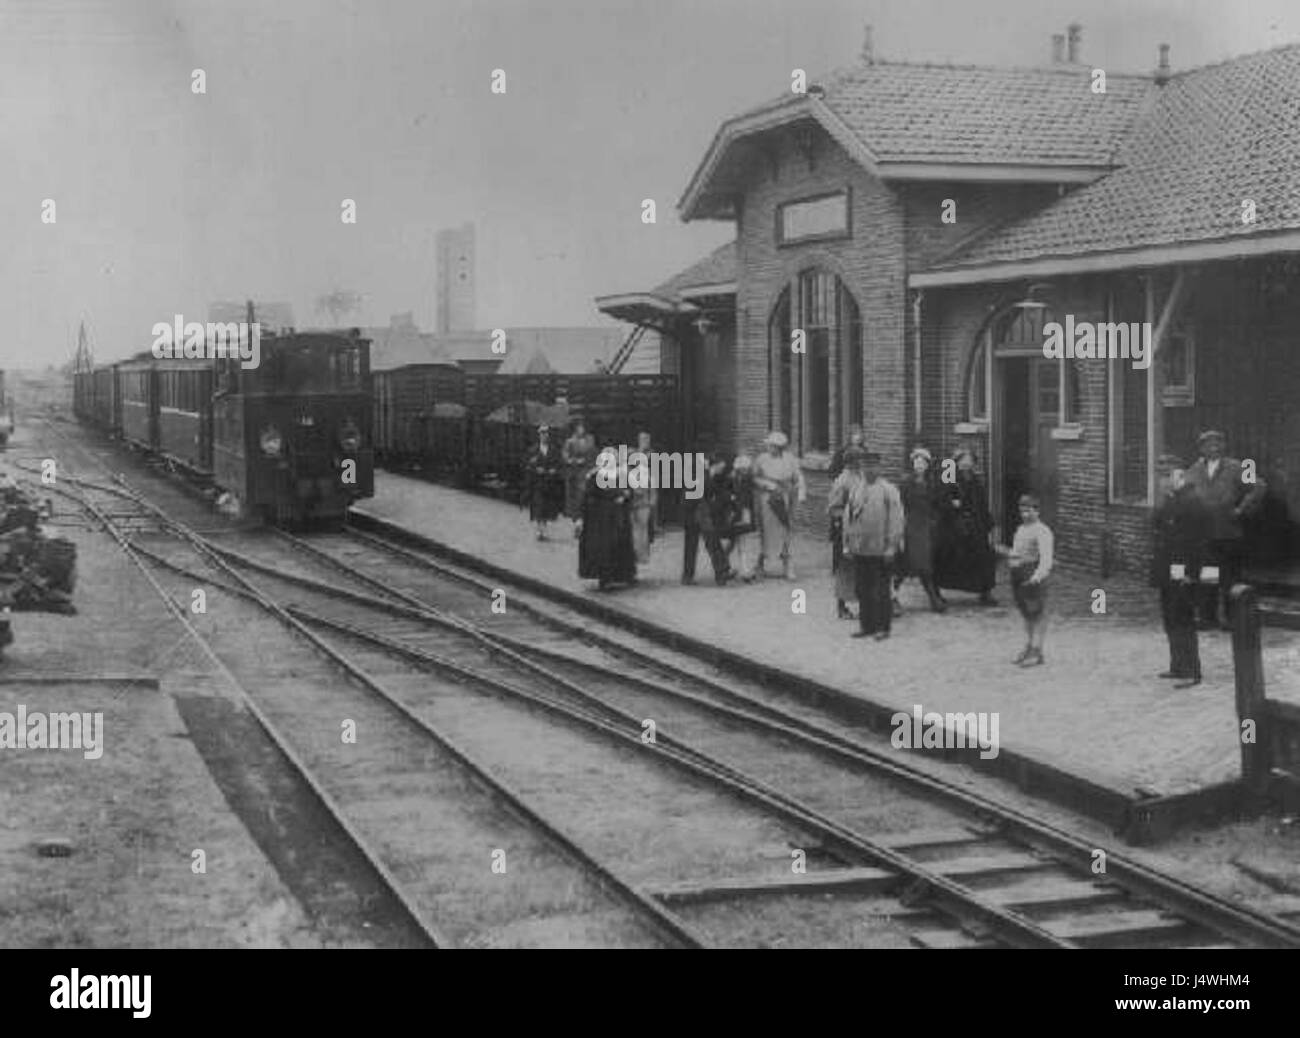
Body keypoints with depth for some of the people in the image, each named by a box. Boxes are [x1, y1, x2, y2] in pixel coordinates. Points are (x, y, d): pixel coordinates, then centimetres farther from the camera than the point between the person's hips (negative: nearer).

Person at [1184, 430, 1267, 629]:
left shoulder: (1234, 468, 0)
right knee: (1205, 579, 3)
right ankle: (1207, 617, 10)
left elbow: (1260, 486, -5)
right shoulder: (1194, 471, 11)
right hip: (1203, 536, 3)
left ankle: (1232, 618, 6)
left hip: (1230, 535, -3)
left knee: (1230, 579, 0)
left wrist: (1242, 509, -8)